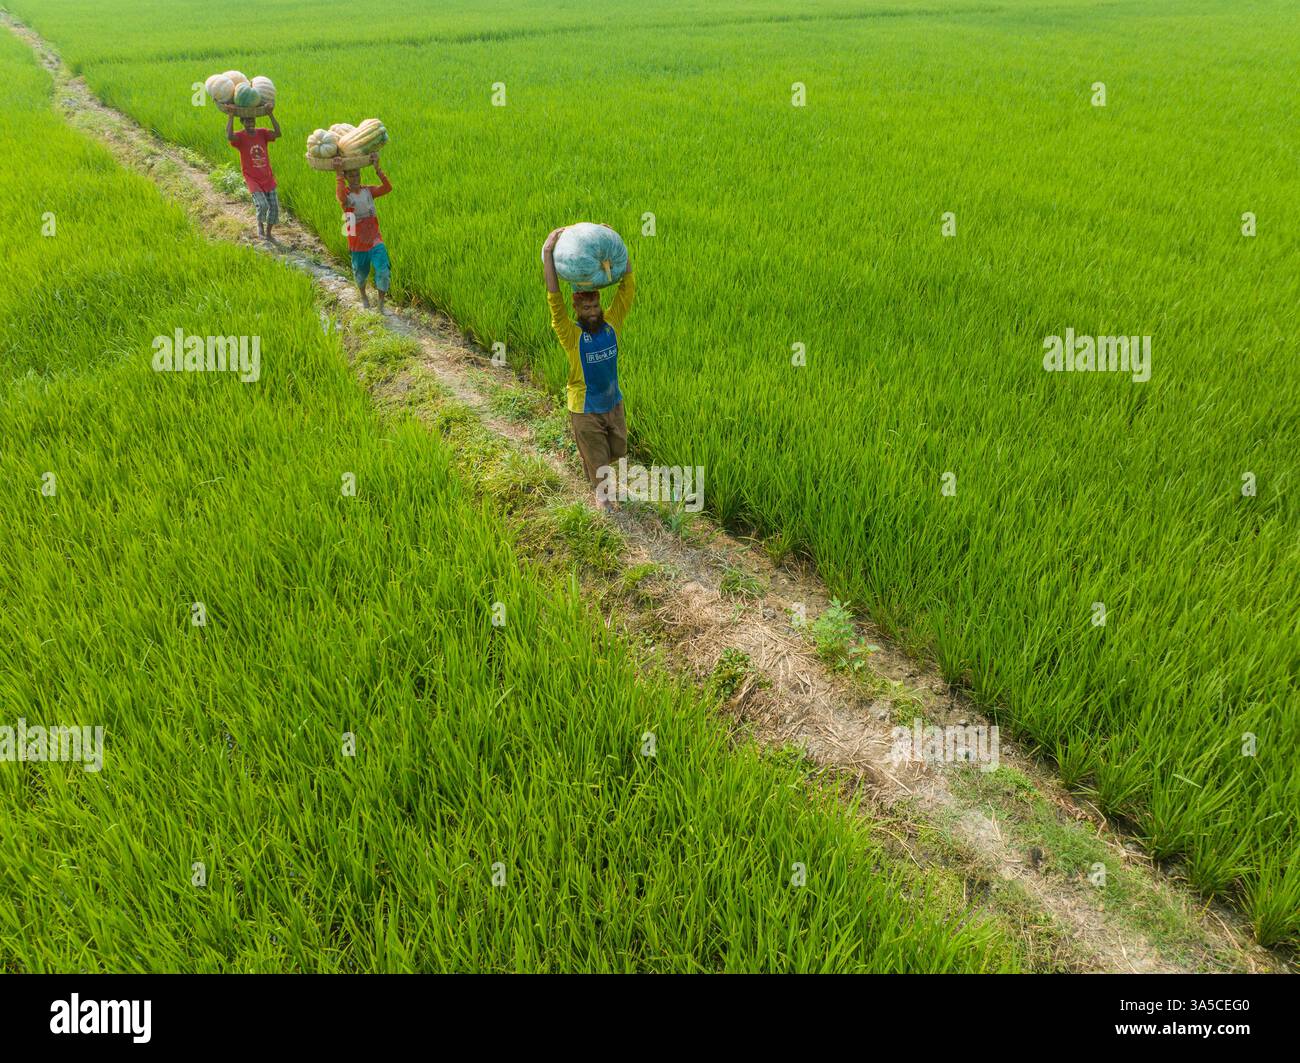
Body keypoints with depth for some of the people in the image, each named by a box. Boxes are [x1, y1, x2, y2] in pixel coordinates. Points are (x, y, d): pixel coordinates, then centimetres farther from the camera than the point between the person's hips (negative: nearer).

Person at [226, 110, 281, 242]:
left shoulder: (262, 133, -1)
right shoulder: (240, 136, -11)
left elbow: (278, 133, -19)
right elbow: (229, 137, -34)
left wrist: (270, 114, -22)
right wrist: (231, 116, -31)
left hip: (268, 178, 4)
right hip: (253, 179, -4)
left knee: (274, 206, 5)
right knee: (262, 205, -21)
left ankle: (268, 234, 25)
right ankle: (260, 223, 14)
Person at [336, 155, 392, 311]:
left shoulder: (368, 190, -1)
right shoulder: (343, 192, -11)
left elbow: (388, 188, -19)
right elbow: (342, 199, -38)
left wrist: (377, 168, -29)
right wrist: (339, 174, -39)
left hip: (375, 240, 1)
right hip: (358, 243, -1)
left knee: (383, 272, -10)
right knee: (361, 274, 16)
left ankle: (381, 305, 4)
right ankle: (363, 295, 47)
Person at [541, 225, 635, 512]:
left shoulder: (611, 323, -11)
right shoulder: (571, 336, -22)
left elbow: (628, 287, -14)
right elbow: (554, 300, -33)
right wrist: (547, 253, -39)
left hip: (613, 403, 4)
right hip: (585, 410, -4)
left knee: (617, 450, 23)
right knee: (596, 458, 14)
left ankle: (593, 467, 55)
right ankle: (601, 492, 44)